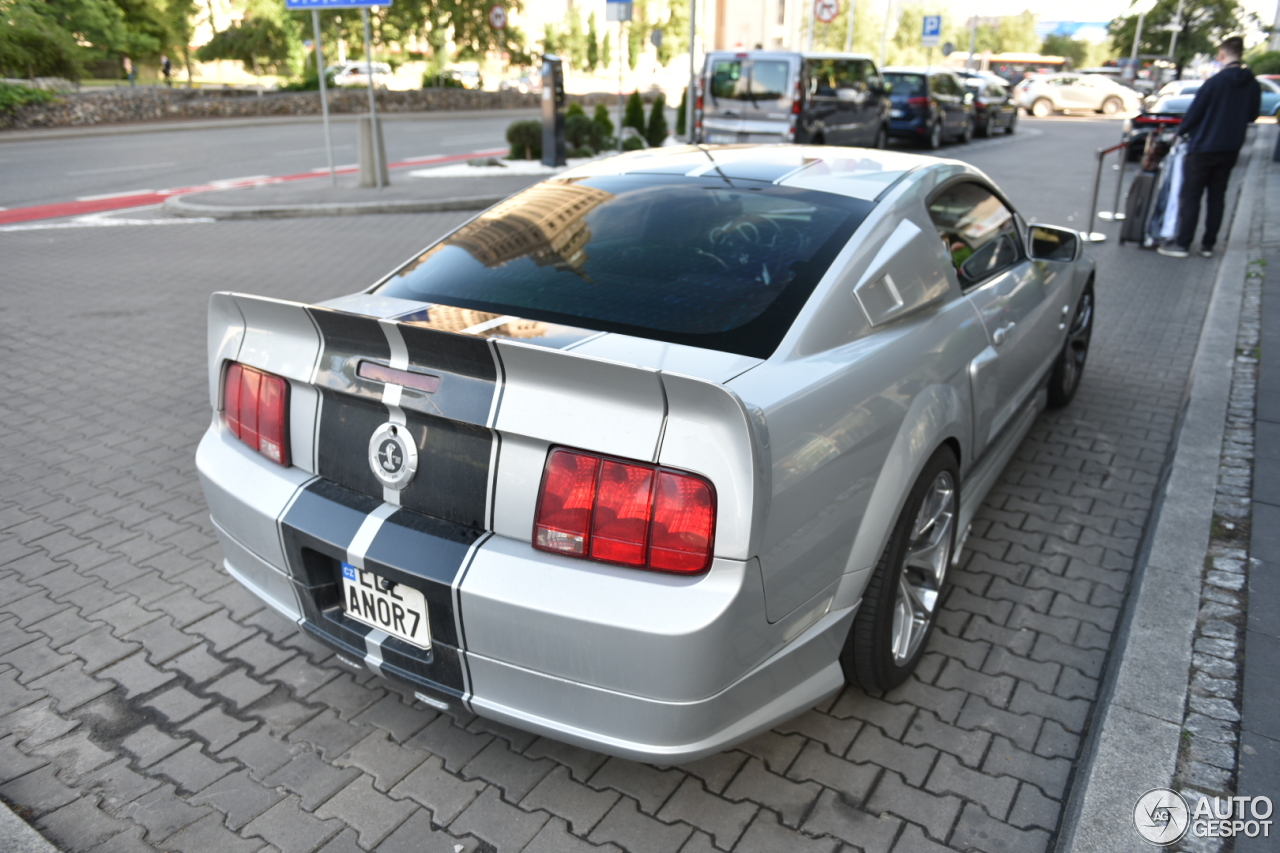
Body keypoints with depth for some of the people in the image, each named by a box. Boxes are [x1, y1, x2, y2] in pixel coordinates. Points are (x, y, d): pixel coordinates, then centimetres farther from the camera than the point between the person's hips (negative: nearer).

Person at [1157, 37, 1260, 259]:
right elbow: (1252, 115, 11)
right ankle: (1208, 244, 15)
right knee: (1217, 196, 12)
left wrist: (1181, 132, 5)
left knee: (1190, 195, 0)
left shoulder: (1215, 82, -17)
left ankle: (1182, 244, 0)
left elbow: (1194, 112, -12)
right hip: (1230, 149, 6)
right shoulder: (1253, 85, 1)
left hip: (1203, 147, -6)